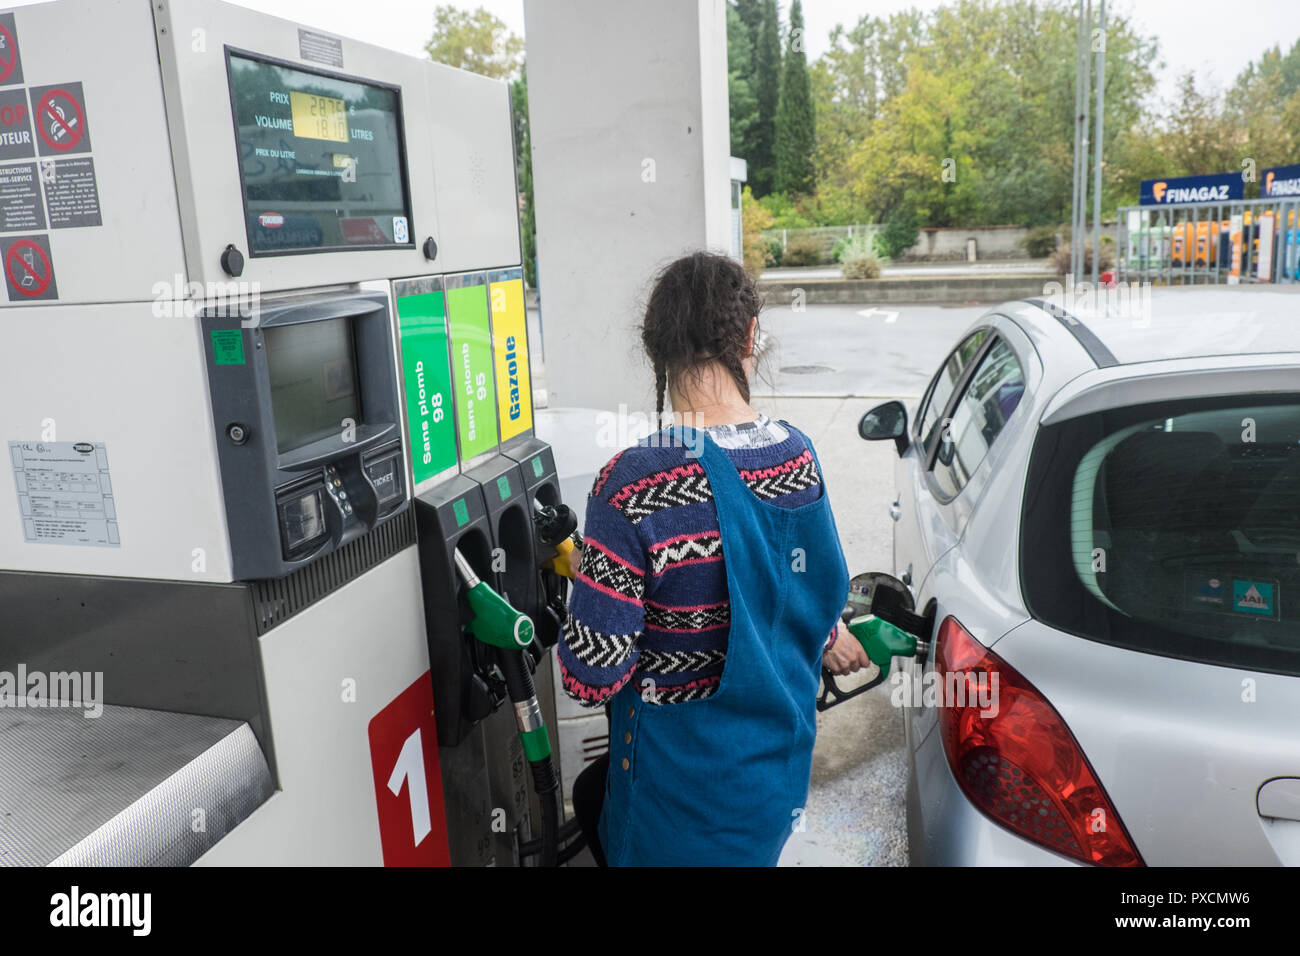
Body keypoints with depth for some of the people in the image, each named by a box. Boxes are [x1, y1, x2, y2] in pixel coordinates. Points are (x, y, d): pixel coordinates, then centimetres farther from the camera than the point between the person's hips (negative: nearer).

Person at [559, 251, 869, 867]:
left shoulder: (635, 485, -27)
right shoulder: (800, 455, -8)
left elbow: (591, 681, -23)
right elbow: (823, 591, 7)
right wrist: (827, 638, 30)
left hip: (684, 797, -6)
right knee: (593, 793, 28)